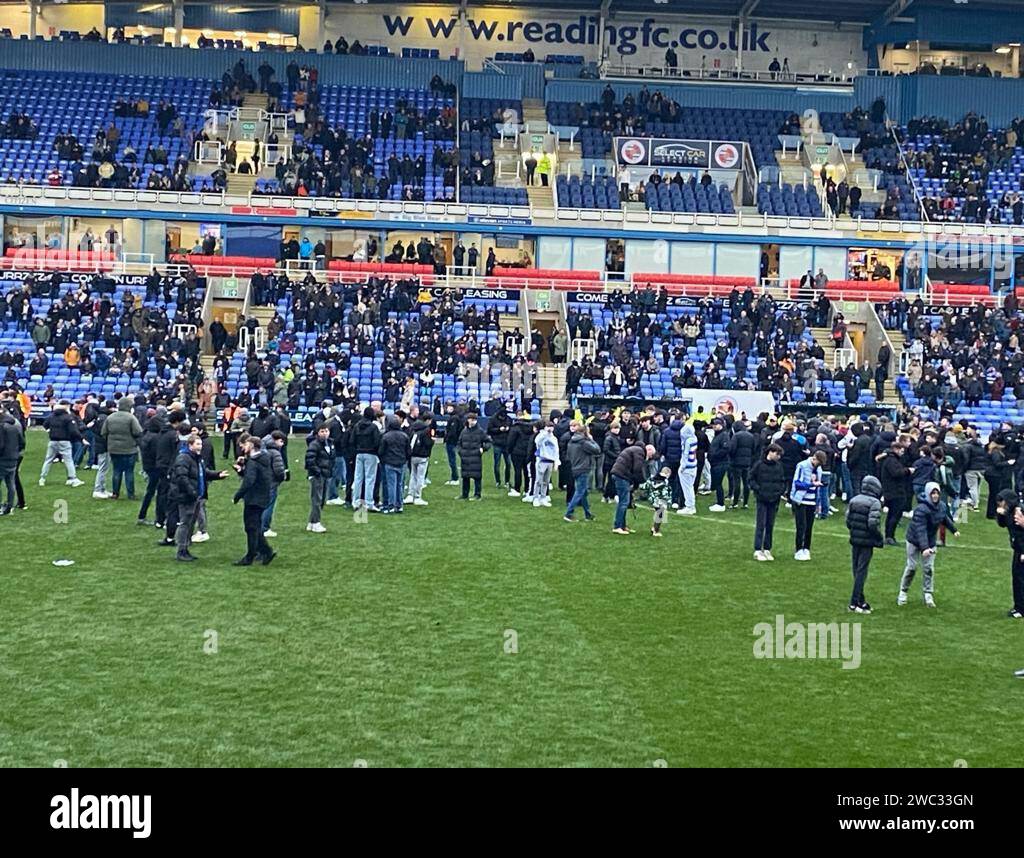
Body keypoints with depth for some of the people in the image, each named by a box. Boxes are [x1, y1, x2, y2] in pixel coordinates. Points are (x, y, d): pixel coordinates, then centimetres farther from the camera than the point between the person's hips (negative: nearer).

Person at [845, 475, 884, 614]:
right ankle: (854, 603, -2)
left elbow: (848, 520, 6)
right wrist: (880, 539, -6)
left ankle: (861, 601, 22)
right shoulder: (874, 503, -14)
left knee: (857, 571, 13)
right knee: (861, 572, -1)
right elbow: (873, 524, -20)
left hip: (854, 540, 6)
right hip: (867, 542, -6)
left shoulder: (854, 500, 5)